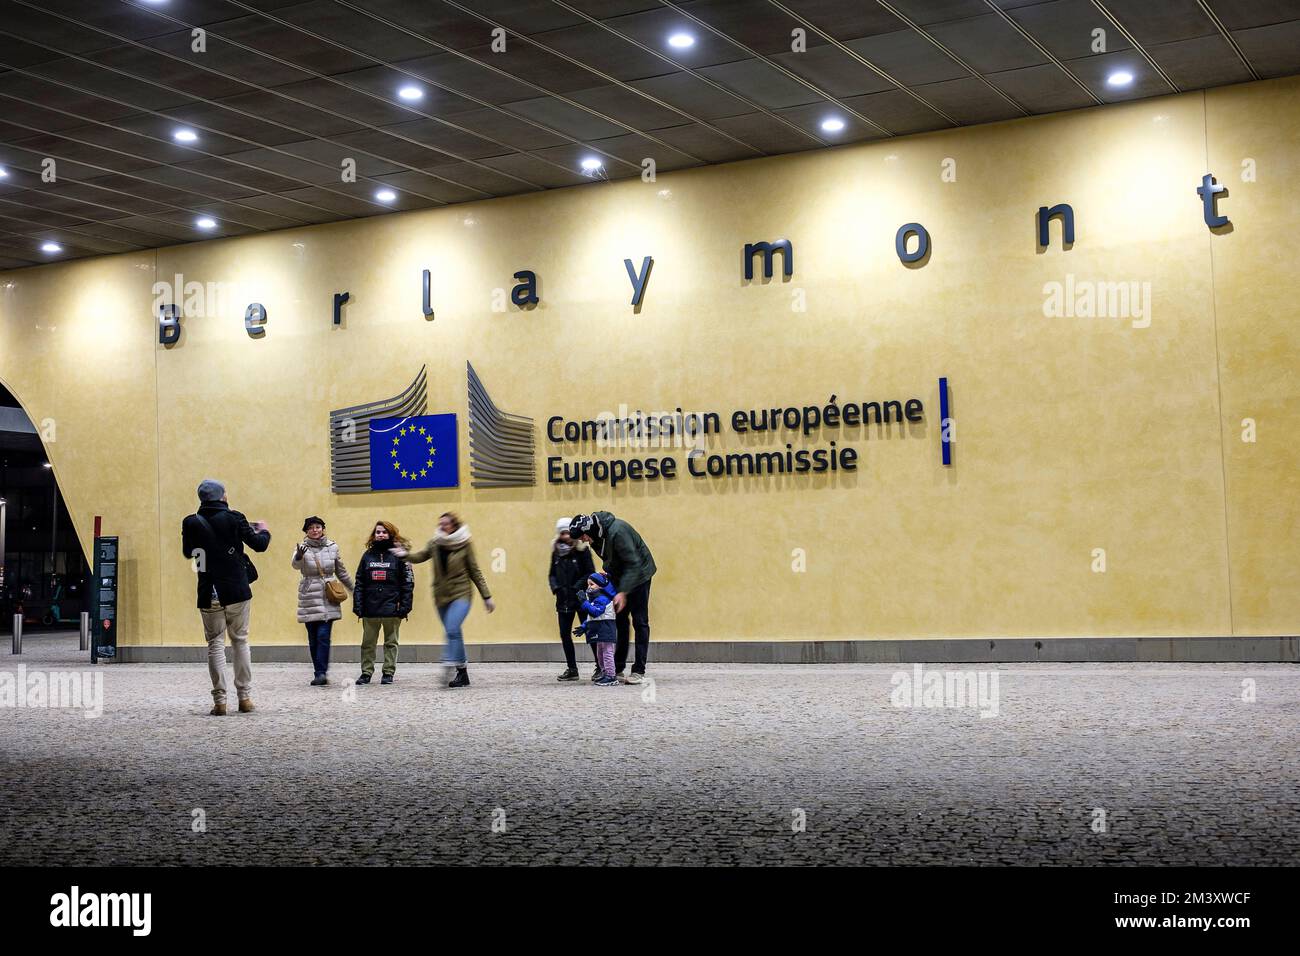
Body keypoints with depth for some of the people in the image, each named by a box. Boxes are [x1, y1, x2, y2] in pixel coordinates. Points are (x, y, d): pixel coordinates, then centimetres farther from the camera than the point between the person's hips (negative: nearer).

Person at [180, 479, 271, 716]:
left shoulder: (191, 523, -3)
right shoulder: (234, 518, -7)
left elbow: (188, 553, 12)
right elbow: (259, 545, -2)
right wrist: (264, 531, 19)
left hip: (210, 594, 0)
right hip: (237, 591, 0)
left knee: (215, 645, 4)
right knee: (240, 641, 11)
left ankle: (220, 700, -2)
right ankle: (245, 697, 11)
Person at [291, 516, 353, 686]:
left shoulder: (332, 547, 6)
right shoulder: (302, 547, 0)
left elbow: (342, 572, 17)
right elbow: (296, 565, -21)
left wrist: (355, 590, 23)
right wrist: (299, 556, -43)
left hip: (328, 597, 0)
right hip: (309, 597, 0)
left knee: (323, 635, -11)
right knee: (313, 638, 4)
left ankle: (321, 673, -12)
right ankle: (321, 673, 12)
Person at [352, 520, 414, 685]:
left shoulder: (398, 555, -1)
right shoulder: (368, 555, 10)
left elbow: (408, 583, -3)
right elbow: (359, 583, 9)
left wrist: (404, 606, -10)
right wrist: (357, 606, 0)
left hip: (391, 609, -3)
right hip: (370, 608, 3)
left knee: (390, 642, 6)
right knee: (368, 642, 7)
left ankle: (388, 673, 13)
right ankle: (366, 672, 14)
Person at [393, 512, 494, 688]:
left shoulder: (464, 544, -2)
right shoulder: (435, 543, 7)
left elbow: (474, 571, 3)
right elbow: (420, 556, -5)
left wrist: (486, 597, 5)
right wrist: (405, 555, -27)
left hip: (461, 594, -4)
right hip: (441, 596, 4)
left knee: (453, 630, -22)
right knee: (454, 633, 7)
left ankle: (449, 665, -26)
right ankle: (462, 674, 13)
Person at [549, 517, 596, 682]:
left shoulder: (582, 550, -6)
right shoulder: (556, 552, 8)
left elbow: (590, 573, -8)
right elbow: (552, 574, 13)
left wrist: (576, 588, -16)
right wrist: (556, 588, -5)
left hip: (582, 598, -5)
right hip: (564, 599, 5)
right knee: (564, 634, 5)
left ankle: (600, 667, 4)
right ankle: (572, 669, 14)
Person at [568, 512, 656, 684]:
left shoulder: (617, 532, -32)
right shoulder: (596, 536, -5)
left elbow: (633, 564, -30)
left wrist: (623, 592, -33)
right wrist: (606, 574, -7)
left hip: (639, 574, -8)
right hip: (621, 577, 8)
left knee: (639, 621, -6)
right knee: (620, 620, 6)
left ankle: (639, 671, -5)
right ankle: (617, 668, 10)